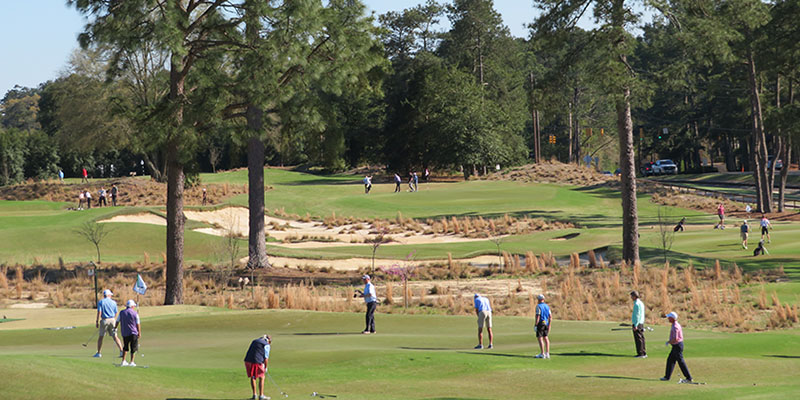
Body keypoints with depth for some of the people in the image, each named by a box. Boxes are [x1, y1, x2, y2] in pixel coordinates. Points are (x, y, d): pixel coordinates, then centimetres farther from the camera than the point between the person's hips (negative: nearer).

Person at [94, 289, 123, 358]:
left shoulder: (100, 302, 0)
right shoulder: (114, 302, 8)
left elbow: (99, 313, -8)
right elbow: (116, 314, 11)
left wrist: (97, 322, -4)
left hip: (104, 320, -2)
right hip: (112, 320, 2)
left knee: (101, 337, 9)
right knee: (115, 337, 3)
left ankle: (98, 353, 11)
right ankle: (121, 351, -8)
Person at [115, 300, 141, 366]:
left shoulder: (121, 313, 3)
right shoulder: (135, 313, -6)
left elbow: (117, 321, 13)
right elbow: (138, 324, -6)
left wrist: (115, 327, 32)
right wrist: (139, 333, 1)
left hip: (124, 333, 4)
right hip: (133, 333, -4)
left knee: (125, 347, 20)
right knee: (134, 348, 4)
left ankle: (123, 361, 15)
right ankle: (131, 362, -2)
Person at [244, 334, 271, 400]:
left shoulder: (255, 341, 23)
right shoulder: (266, 345, 4)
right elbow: (266, 358, 1)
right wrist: (265, 368, 13)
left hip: (248, 360, 6)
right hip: (257, 362, -6)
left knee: (252, 377, 19)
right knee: (261, 378, 8)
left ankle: (254, 394, 25)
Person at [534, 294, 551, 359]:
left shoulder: (538, 306, -10)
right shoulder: (547, 306, 10)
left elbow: (538, 316, -16)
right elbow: (550, 317, 9)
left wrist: (536, 325, -15)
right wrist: (549, 325, 14)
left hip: (540, 324, -7)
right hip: (546, 324, 7)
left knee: (540, 338, -6)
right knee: (545, 338, 13)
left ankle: (542, 354, -10)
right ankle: (547, 353, 11)